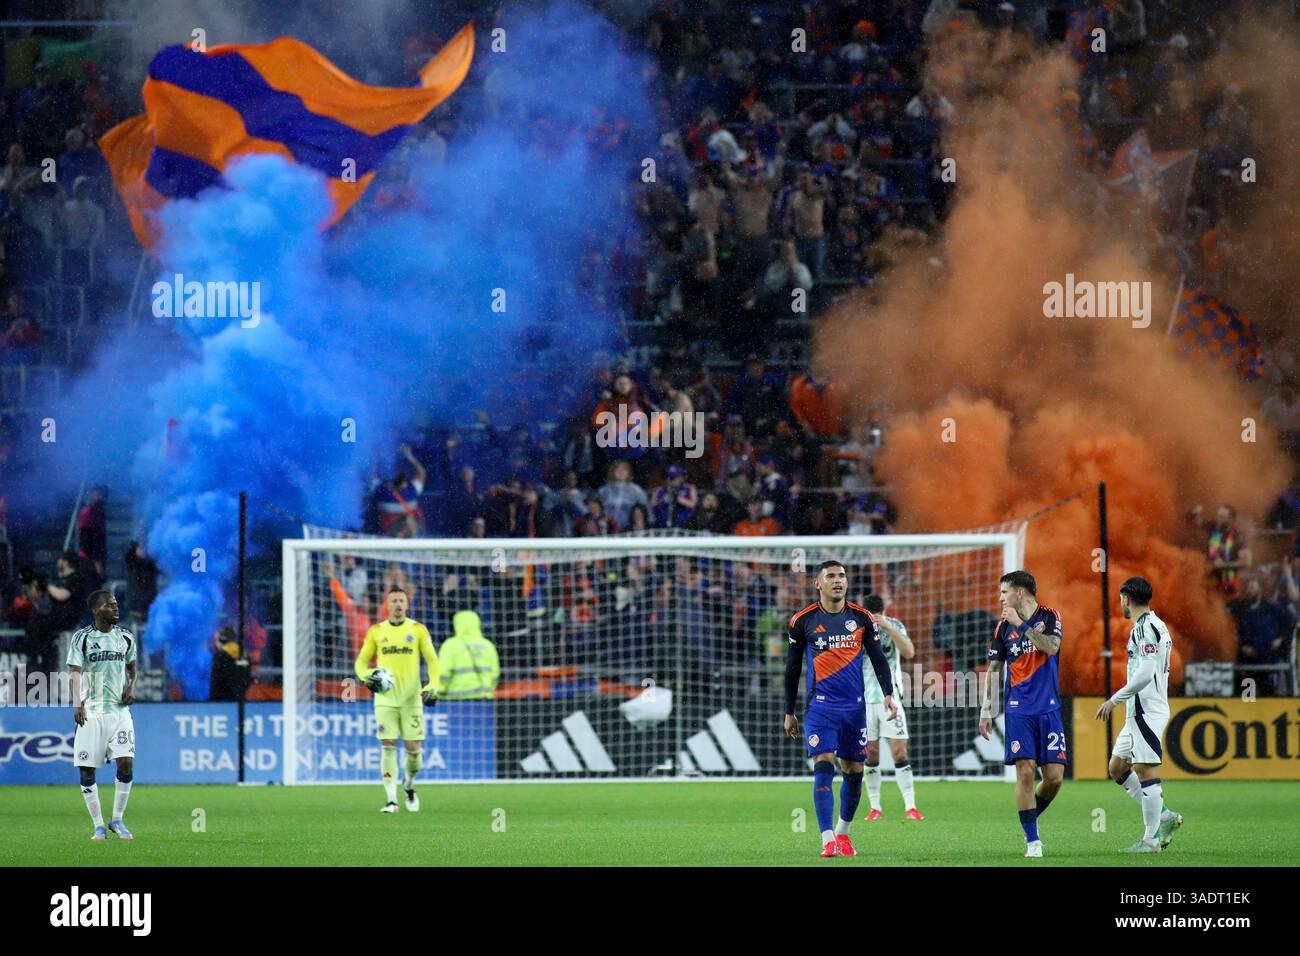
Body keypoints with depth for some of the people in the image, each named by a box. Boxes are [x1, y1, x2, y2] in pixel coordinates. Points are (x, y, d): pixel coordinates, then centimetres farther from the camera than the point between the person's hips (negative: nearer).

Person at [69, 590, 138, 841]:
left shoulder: (125, 638, 9)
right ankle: (99, 826, 8)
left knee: (126, 763, -11)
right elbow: (75, 672, -11)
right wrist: (78, 704, -24)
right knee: (86, 770, -3)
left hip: (119, 709, 2)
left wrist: (131, 688, 5)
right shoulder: (82, 638, -2)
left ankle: (117, 820, 6)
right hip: (91, 711, -2)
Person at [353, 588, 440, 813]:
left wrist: (433, 685, -8)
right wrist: (366, 676, -11)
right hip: (385, 698, 0)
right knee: (388, 746, -9)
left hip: (411, 698, 0)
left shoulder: (418, 630, 4)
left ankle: (409, 785, 28)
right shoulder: (376, 632, 6)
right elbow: (361, 661, 11)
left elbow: (432, 660, 6)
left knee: (413, 748, -1)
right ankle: (391, 800, -7)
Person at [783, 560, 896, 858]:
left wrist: (888, 694, -8)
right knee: (824, 766, -16)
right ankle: (828, 840, -21)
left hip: (854, 706, 3)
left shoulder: (861, 618, 6)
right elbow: (792, 669, 9)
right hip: (820, 707, -3)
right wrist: (789, 713, 10)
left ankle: (843, 833, 27)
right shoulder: (803, 621, 2)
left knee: (853, 771, 8)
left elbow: (878, 659, 8)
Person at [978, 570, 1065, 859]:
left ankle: (1032, 819, 20)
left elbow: (1051, 647, -17)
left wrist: (1021, 624, -16)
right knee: (1025, 771, -12)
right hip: (1019, 712, 1)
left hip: (1049, 710, -1)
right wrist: (986, 709, 7)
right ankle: (1032, 839, -5)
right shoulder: (1003, 626, 8)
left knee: (1054, 777, -6)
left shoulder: (1050, 617, 2)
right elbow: (994, 669, 13)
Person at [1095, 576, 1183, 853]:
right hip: (1138, 713, 11)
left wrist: (1114, 700, -18)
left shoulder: (1145, 628, -15)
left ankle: (1151, 839, -8)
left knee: (1146, 770, -9)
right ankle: (1164, 816, 14)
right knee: (1117, 768, 14)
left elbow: (1145, 674, -23)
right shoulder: (1154, 626, 17)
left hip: (1147, 711, -11)